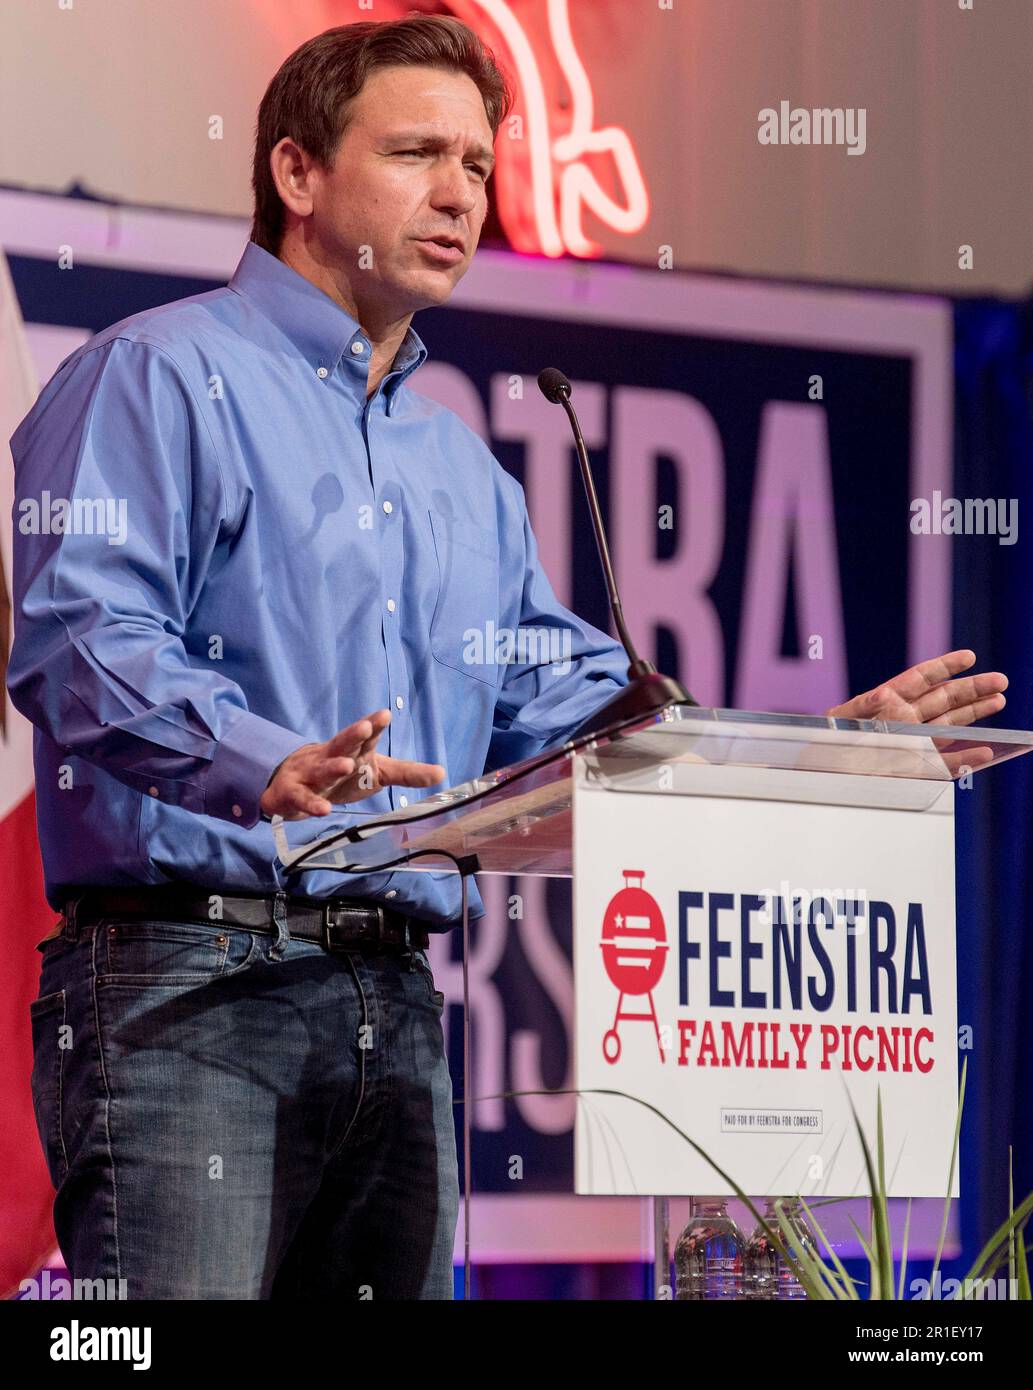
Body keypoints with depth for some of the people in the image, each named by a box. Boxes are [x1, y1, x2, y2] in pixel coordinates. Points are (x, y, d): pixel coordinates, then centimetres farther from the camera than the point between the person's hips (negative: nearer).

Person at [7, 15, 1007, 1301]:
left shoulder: (465, 471, 25)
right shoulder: (160, 378, -1)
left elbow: (575, 714, 24)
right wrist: (265, 767, -33)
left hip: (400, 1004, 8)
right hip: (189, 984, -8)